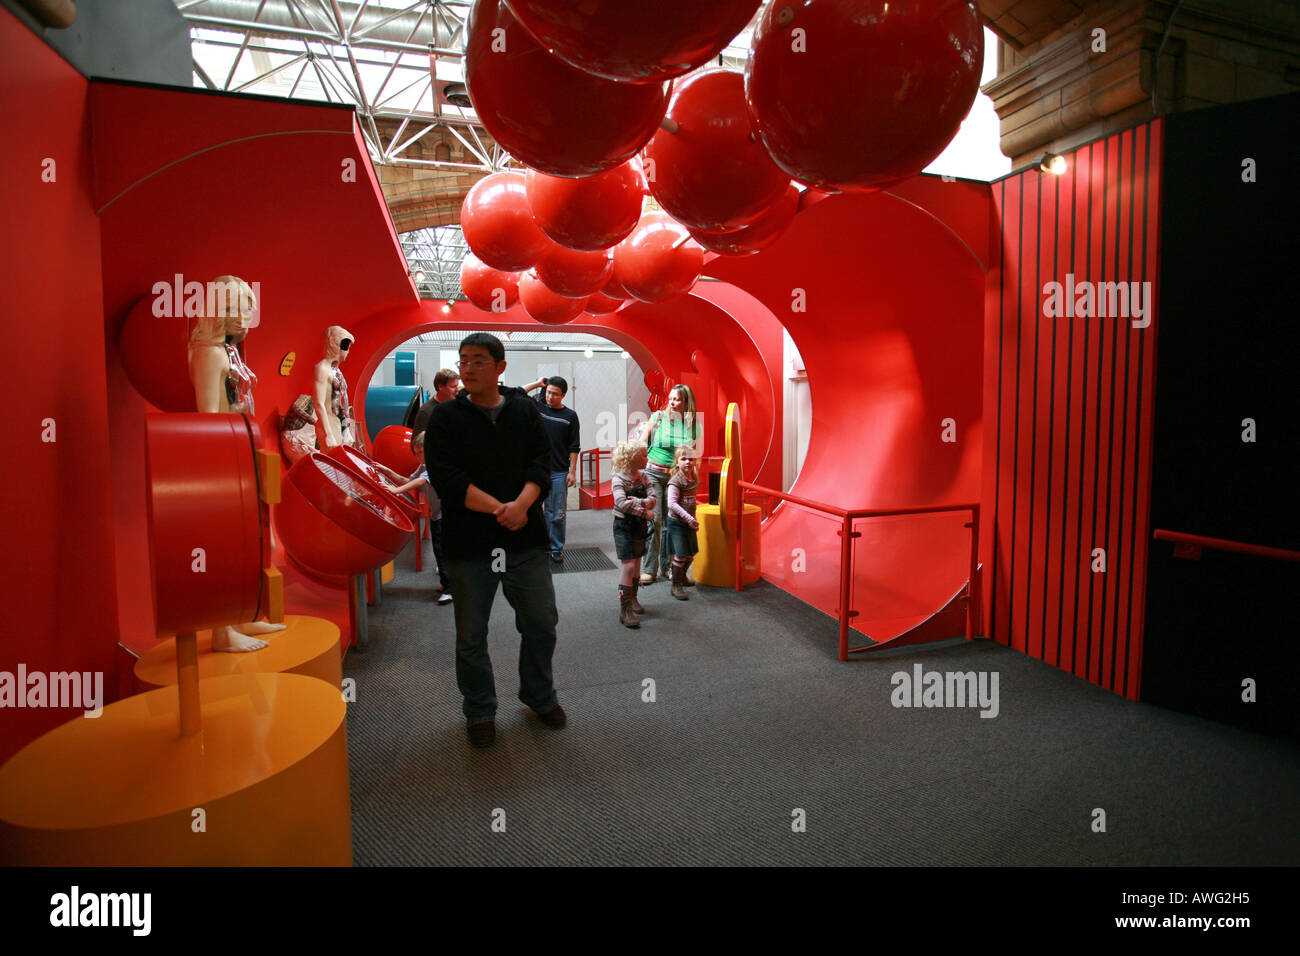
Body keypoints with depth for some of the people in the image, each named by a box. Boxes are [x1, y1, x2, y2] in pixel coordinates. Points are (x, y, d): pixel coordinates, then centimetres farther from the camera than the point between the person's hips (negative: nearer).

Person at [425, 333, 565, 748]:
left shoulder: (525, 410, 6)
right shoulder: (446, 416, 0)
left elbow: (542, 462, -2)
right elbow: (445, 477, -11)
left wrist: (521, 503, -21)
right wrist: (498, 509, -19)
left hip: (525, 540, 2)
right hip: (468, 543, -2)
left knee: (541, 624, 13)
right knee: (471, 636, 10)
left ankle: (540, 697, 37)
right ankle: (479, 711, 31)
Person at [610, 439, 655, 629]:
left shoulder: (643, 477, 4)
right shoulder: (618, 478, -15)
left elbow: (653, 499, -5)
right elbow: (622, 503, -28)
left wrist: (642, 502, -26)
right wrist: (645, 513, -24)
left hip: (640, 525, 6)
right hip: (624, 526, -6)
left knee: (636, 563, 16)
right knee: (628, 565, -11)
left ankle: (632, 599, 33)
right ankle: (625, 610, -7)